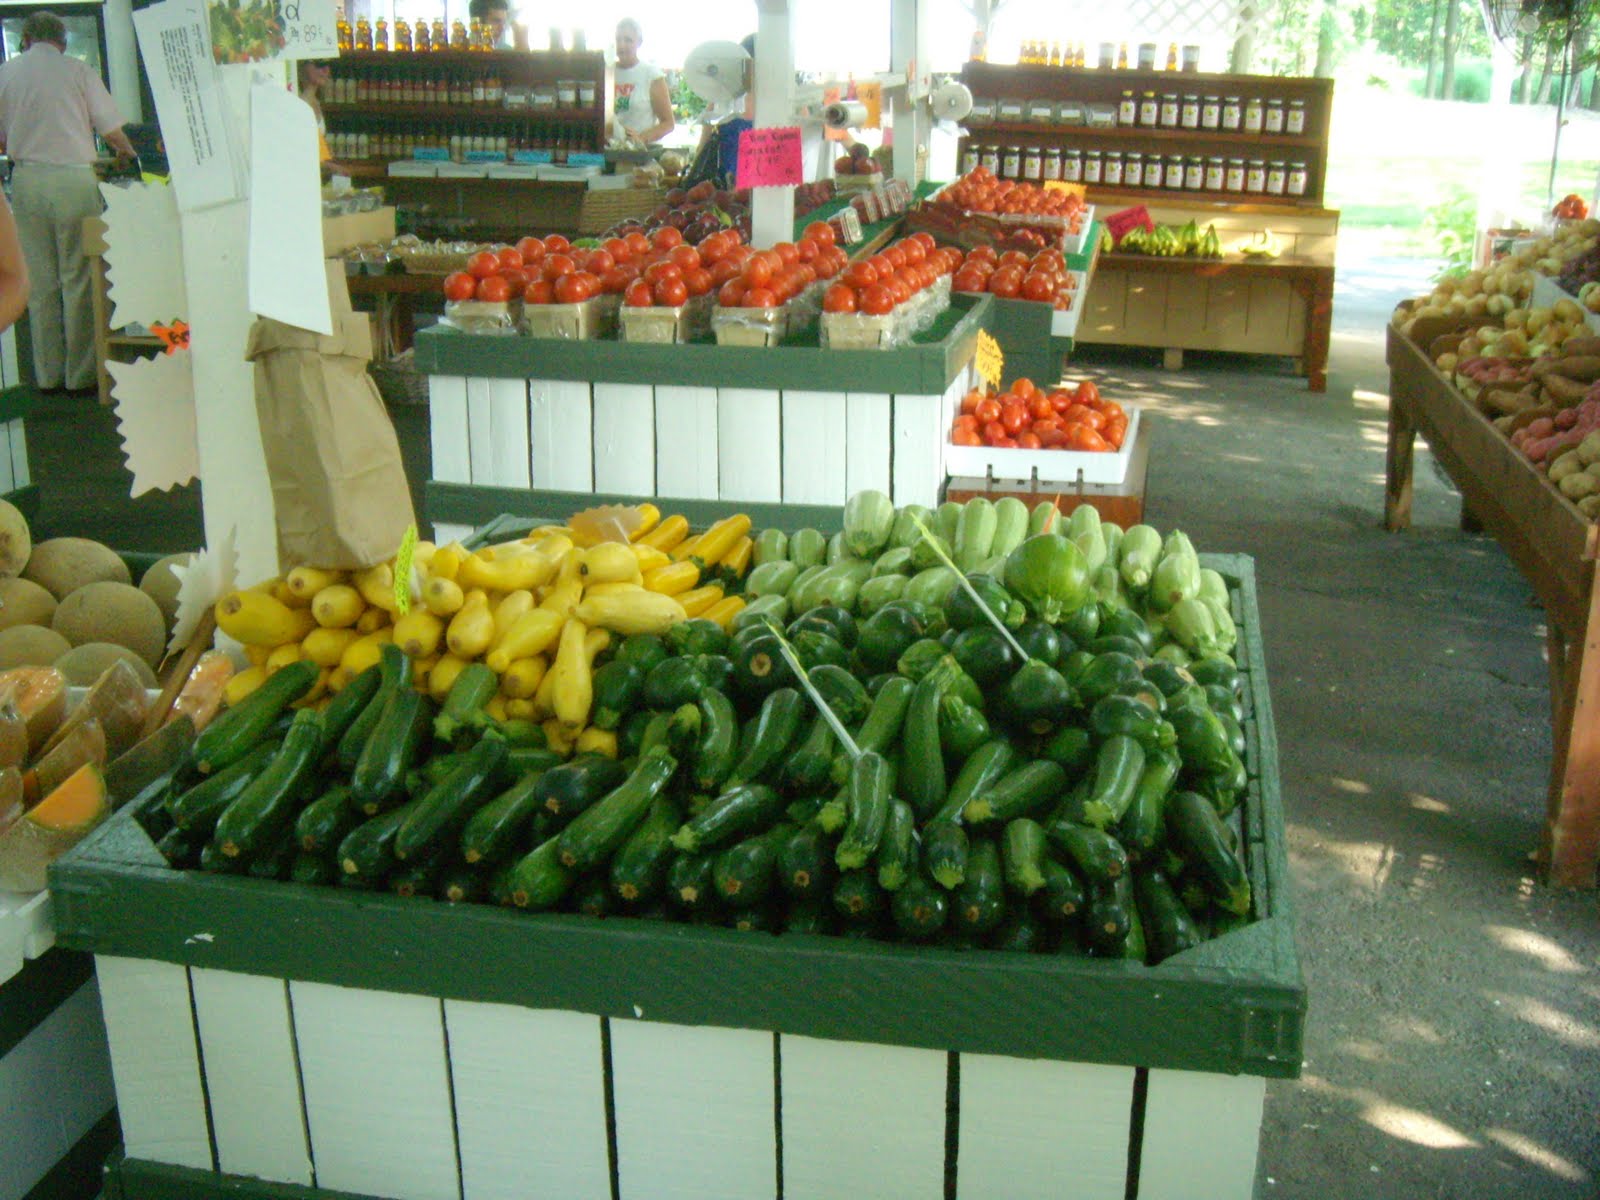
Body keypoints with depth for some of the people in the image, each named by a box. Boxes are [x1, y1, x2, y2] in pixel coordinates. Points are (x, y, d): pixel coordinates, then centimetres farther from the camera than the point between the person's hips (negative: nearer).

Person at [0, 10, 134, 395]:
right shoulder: (78, 71, -3)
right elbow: (112, 132, -2)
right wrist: (125, 152, 21)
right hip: (73, 178, -3)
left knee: (41, 279, 10)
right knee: (79, 277, 2)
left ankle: (48, 374, 14)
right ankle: (82, 374, 4)